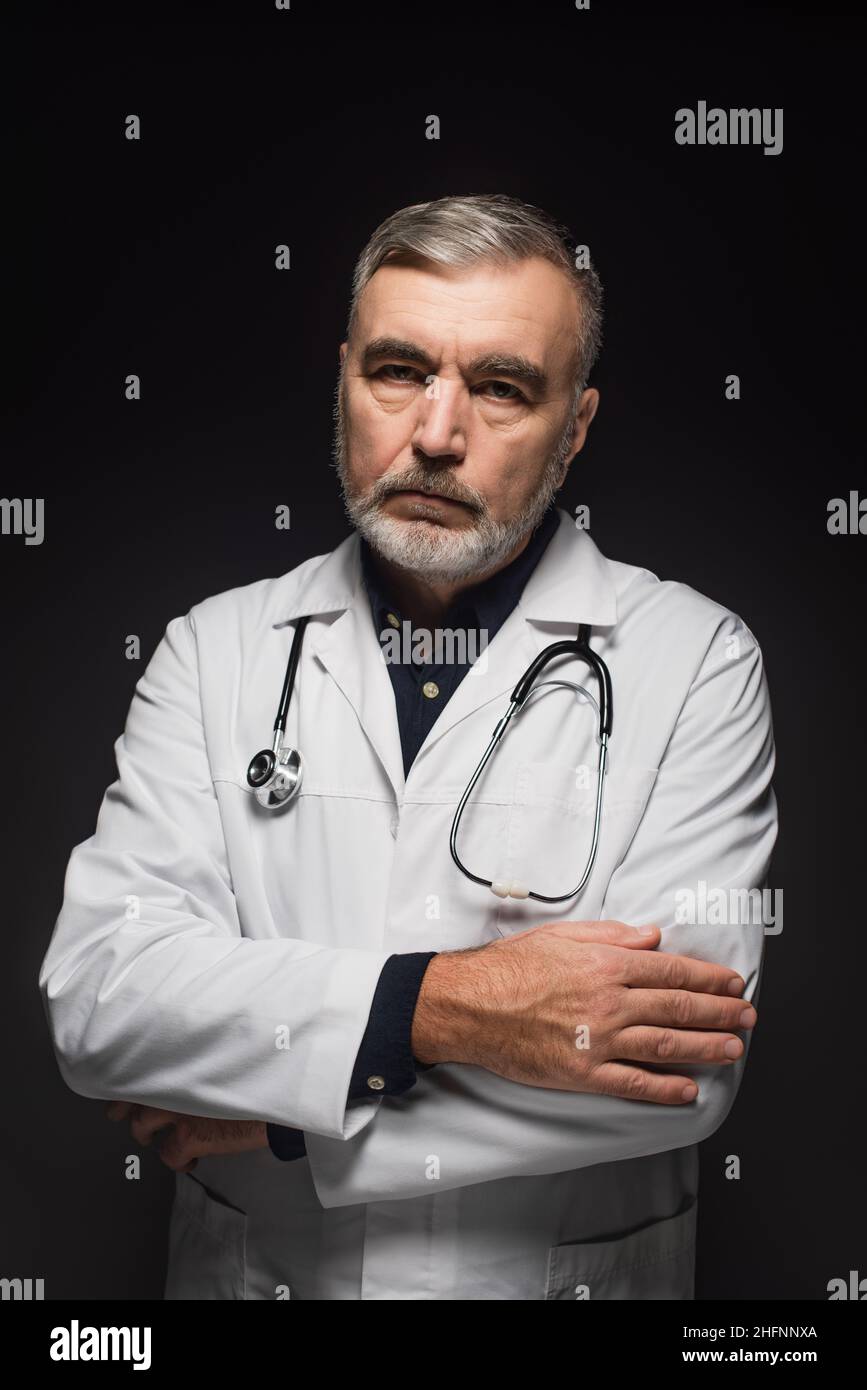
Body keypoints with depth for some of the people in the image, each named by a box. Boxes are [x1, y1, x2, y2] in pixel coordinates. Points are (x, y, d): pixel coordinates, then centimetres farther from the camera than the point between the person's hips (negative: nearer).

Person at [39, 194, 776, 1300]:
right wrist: (433, 1007, -26)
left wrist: (276, 1115, -17)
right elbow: (95, 994, -14)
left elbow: (679, 1062, -20)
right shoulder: (215, 649, -4)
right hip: (249, 1272, 2)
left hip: (573, 1272, -1)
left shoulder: (697, 660, -11)